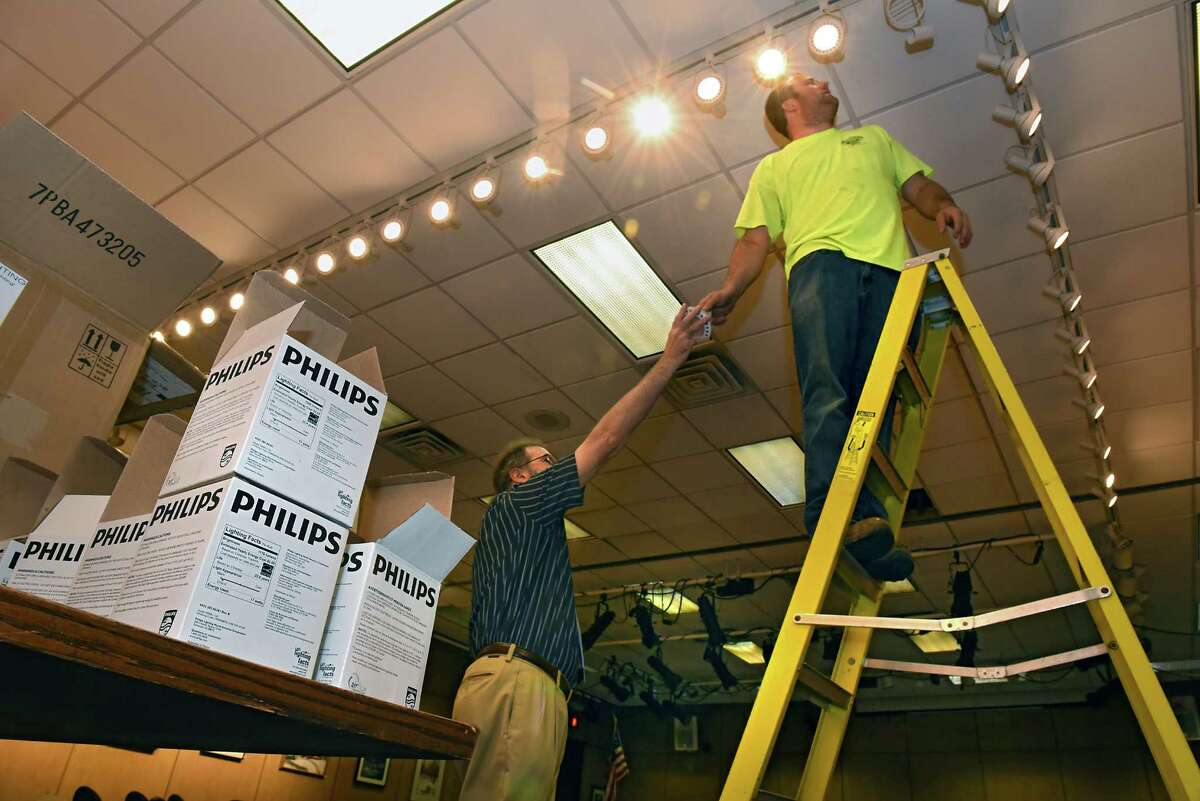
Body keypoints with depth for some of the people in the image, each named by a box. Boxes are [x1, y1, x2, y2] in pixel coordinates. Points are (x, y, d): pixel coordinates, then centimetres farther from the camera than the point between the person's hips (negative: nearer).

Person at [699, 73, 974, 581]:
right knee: (828, 396, -24)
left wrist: (943, 206, 3)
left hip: (889, 271, 2)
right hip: (821, 260, -2)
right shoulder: (774, 167, 31)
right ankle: (846, 515, -35)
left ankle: (862, 522, -21)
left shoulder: (873, 137, 40)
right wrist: (729, 291, -2)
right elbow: (755, 239, 19)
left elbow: (918, 184, 29)